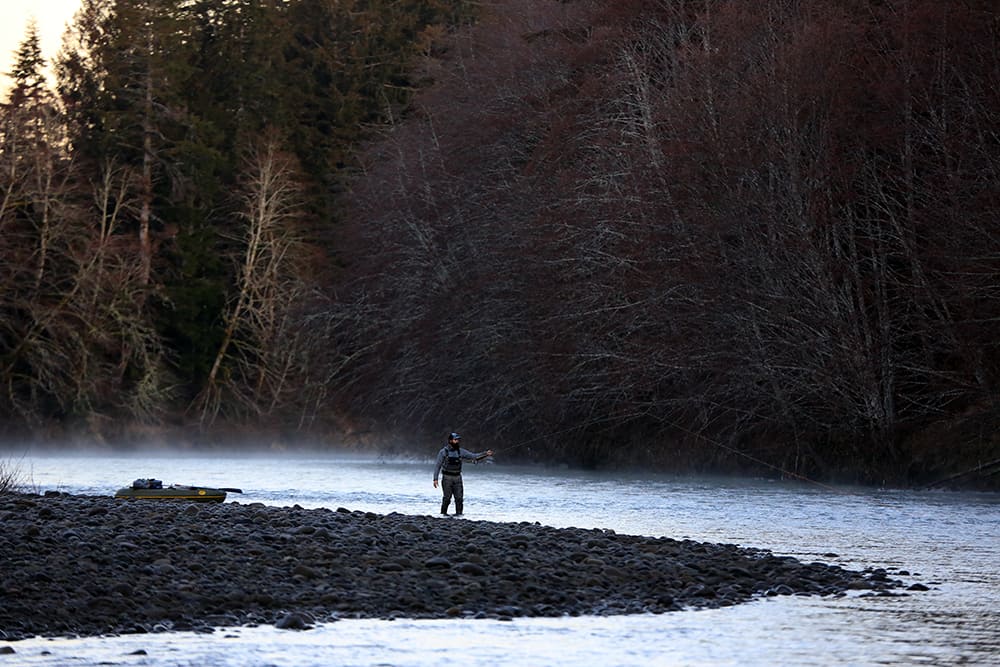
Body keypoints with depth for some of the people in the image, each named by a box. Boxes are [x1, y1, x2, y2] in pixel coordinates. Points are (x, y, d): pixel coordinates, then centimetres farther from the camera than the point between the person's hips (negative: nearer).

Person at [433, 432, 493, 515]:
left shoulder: (460, 451, 7)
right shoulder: (444, 452, -4)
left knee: (459, 498, -3)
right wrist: (435, 479, -10)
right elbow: (437, 465, -4)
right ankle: (443, 513, 7)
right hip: (447, 478, -4)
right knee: (447, 498, -6)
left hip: (457, 477, 4)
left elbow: (474, 456, 5)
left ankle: (459, 514, 1)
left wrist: (485, 454, -7)